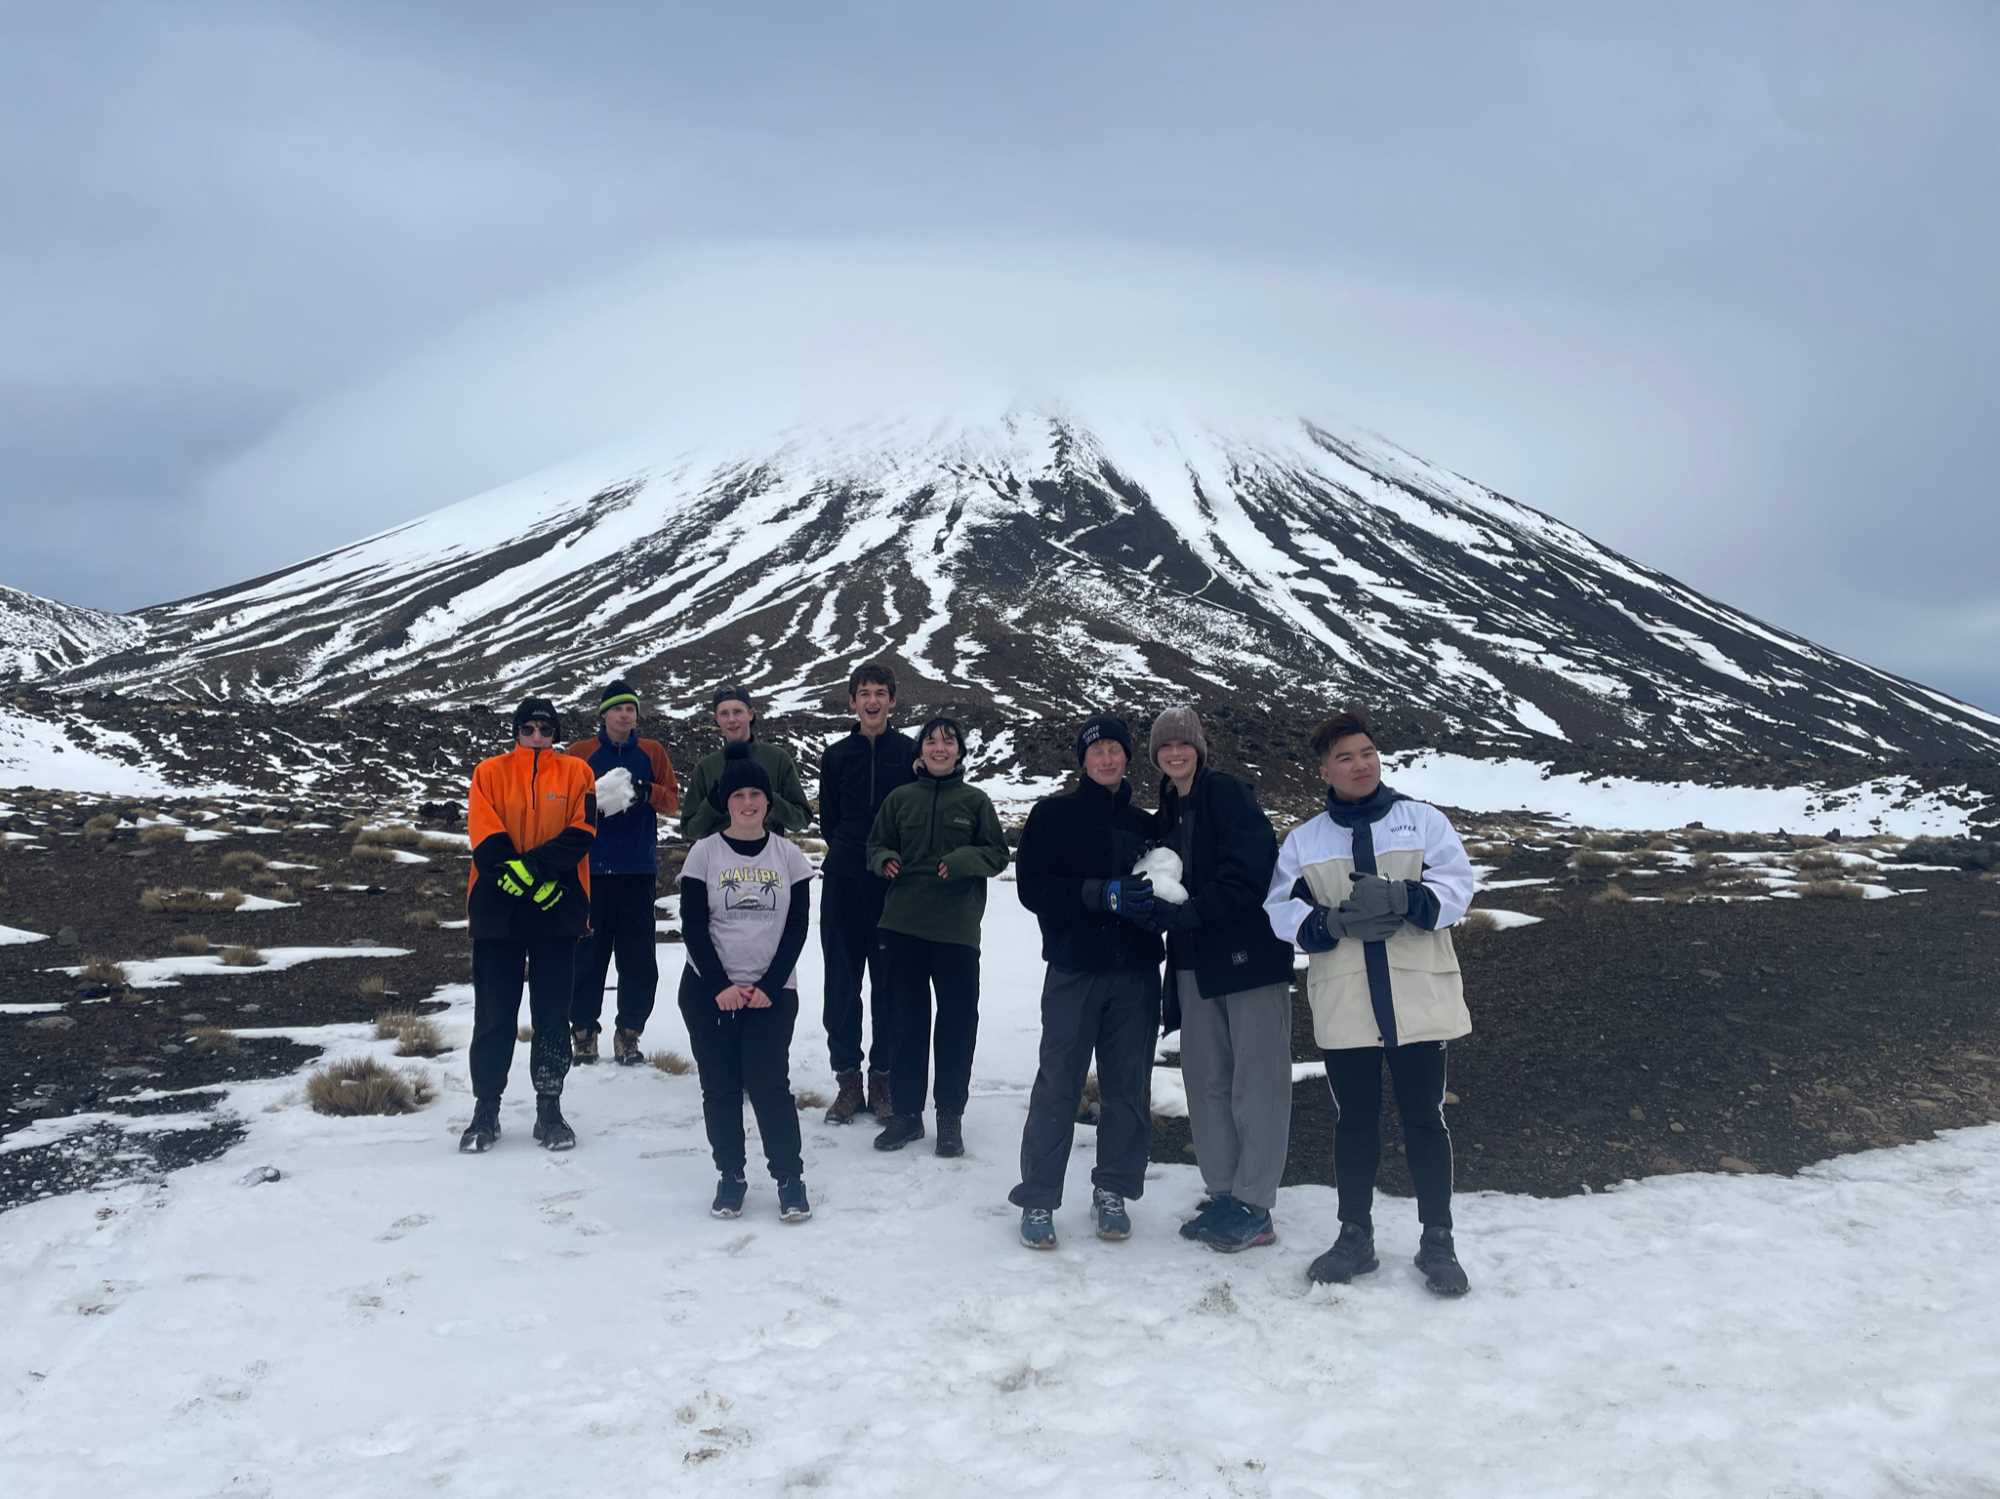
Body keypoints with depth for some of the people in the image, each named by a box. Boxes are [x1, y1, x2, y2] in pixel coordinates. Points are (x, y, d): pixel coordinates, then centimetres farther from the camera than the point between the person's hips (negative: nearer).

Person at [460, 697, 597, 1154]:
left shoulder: (576, 772, 6)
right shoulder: (489, 773, 5)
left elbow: (581, 832, -6)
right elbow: (485, 838, -5)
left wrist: (533, 866, -19)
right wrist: (533, 885, -15)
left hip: (558, 909, 0)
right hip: (497, 907, 0)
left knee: (552, 1013, 6)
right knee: (494, 1013, 5)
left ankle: (549, 1108, 15)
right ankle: (486, 1109, 15)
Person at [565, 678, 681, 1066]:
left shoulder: (652, 752, 9)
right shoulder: (580, 753, 5)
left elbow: (673, 801, 6)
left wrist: (649, 793, -14)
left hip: (638, 870, 1)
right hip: (592, 868, -1)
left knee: (638, 957, 1)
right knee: (589, 953, 0)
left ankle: (629, 1033, 10)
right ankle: (583, 1031, 11)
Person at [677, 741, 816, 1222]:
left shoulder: (789, 855, 2)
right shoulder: (704, 854, -1)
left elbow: (797, 929, 0)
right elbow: (693, 928, -4)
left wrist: (769, 987, -9)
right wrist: (720, 986, -12)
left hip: (772, 992, 0)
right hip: (708, 992, 1)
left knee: (769, 1083, -7)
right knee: (720, 1087, 5)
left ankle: (790, 1177, 7)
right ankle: (730, 1176, 19)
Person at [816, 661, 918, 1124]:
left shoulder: (911, 753, 2)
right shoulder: (836, 756, 8)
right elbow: (828, 820, 12)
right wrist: (849, 852, 2)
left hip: (895, 882, -2)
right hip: (843, 882, 2)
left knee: (890, 982, 3)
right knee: (842, 982, 4)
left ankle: (883, 1076, 14)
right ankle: (847, 1077, 14)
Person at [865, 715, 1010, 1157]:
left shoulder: (976, 800, 2)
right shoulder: (900, 798, 6)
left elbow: (997, 854, 2)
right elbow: (876, 844, 13)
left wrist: (964, 860, -16)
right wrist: (884, 860, -9)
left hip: (957, 929, -1)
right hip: (902, 925, 2)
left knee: (957, 1022, 3)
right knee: (906, 1020, 9)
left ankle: (950, 1116, 16)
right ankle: (906, 1112, 20)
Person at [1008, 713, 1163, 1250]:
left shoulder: (1143, 823, 13)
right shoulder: (1054, 814, 2)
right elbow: (1032, 886, -7)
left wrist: (1153, 900, -6)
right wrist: (1103, 894, -17)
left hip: (1135, 973, 4)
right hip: (1074, 969, -3)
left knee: (1129, 1088, 7)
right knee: (1058, 1086, -2)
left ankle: (1113, 1191, 21)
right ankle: (1037, 1200, 7)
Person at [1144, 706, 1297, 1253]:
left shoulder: (1228, 793, -8)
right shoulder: (1166, 813, 15)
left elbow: (1252, 871, -18)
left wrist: (1189, 910, -21)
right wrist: (1156, 904, -3)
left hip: (1247, 955, -7)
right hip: (1195, 962, 8)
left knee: (1255, 1083, -2)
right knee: (1206, 1082, 10)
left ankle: (1254, 1208, 4)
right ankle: (1222, 1195, 21)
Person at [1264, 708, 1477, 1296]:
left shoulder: (1422, 820, 5)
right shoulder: (1303, 840, 9)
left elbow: (1455, 884, -6)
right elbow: (1281, 910, 1)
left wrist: (1400, 898, -25)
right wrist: (1336, 925, -17)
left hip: (1418, 998, -1)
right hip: (1343, 1003, 2)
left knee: (1424, 1118, 5)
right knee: (1354, 1121, 10)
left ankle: (1437, 1242, 17)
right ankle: (1355, 1236, 24)